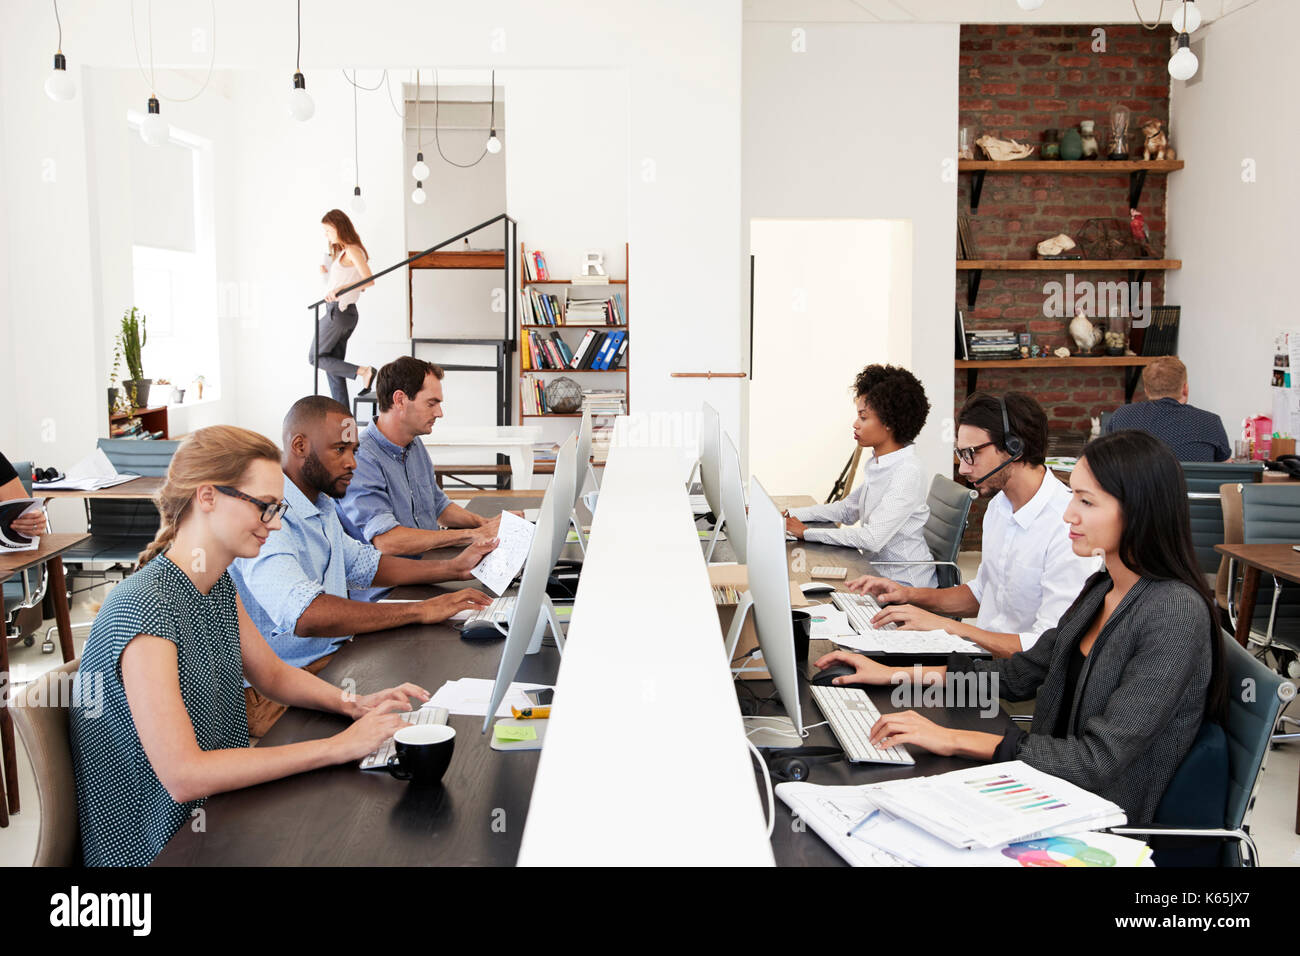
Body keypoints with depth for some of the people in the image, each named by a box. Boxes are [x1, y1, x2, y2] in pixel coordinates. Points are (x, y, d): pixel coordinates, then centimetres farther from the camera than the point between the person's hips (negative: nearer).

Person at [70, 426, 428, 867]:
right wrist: (338, 746, -27)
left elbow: (273, 674, 16)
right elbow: (183, 776, -29)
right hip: (155, 847, -8)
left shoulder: (219, 584, 2)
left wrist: (354, 704, -5)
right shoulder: (147, 607, -25)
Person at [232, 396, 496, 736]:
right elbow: (305, 615, -35)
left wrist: (452, 568, 13)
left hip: (333, 661, 9)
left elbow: (364, 564, 27)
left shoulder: (321, 507, 14)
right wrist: (419, 610, -30)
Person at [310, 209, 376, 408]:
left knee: (315, 357, -3)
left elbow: (369, 280, -23)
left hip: (339, 311, -10)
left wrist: (339, 289, -30)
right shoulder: (341, 252, 18)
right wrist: (326, 273, 12)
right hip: (343, 312, 10)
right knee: (333, 364, 9)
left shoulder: (352, 251, -11)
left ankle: (363, 371, -10)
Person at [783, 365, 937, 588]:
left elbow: (872, 539, -27)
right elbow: (847, 510, 19)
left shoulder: (908, 473, -21)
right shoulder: (877, 464, 8)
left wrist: (806, 532, -21)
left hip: (905, 585, -8)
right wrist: (789, 515, 8)